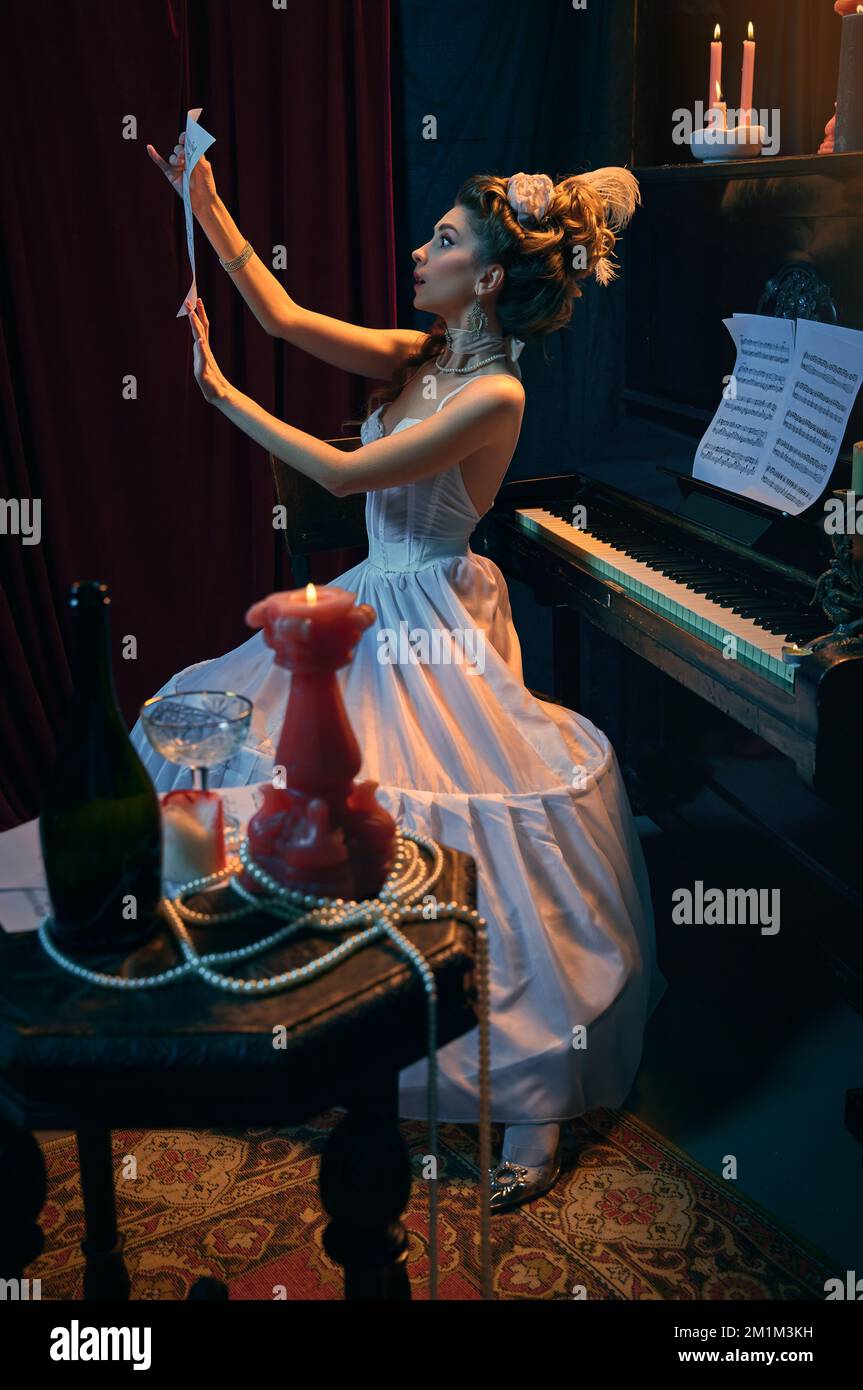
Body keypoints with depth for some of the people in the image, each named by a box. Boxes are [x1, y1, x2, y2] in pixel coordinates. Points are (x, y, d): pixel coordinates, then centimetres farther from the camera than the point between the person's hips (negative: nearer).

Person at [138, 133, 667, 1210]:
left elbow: (343, 473, -22)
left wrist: (222, 392, -14)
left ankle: (537, 1103, 1)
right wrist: (203, 201, 2)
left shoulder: (493, 394, -20)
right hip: (374, 610, 10)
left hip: (433, 629, -9)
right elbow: (287, 317, 4)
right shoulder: (420, 357, 5)